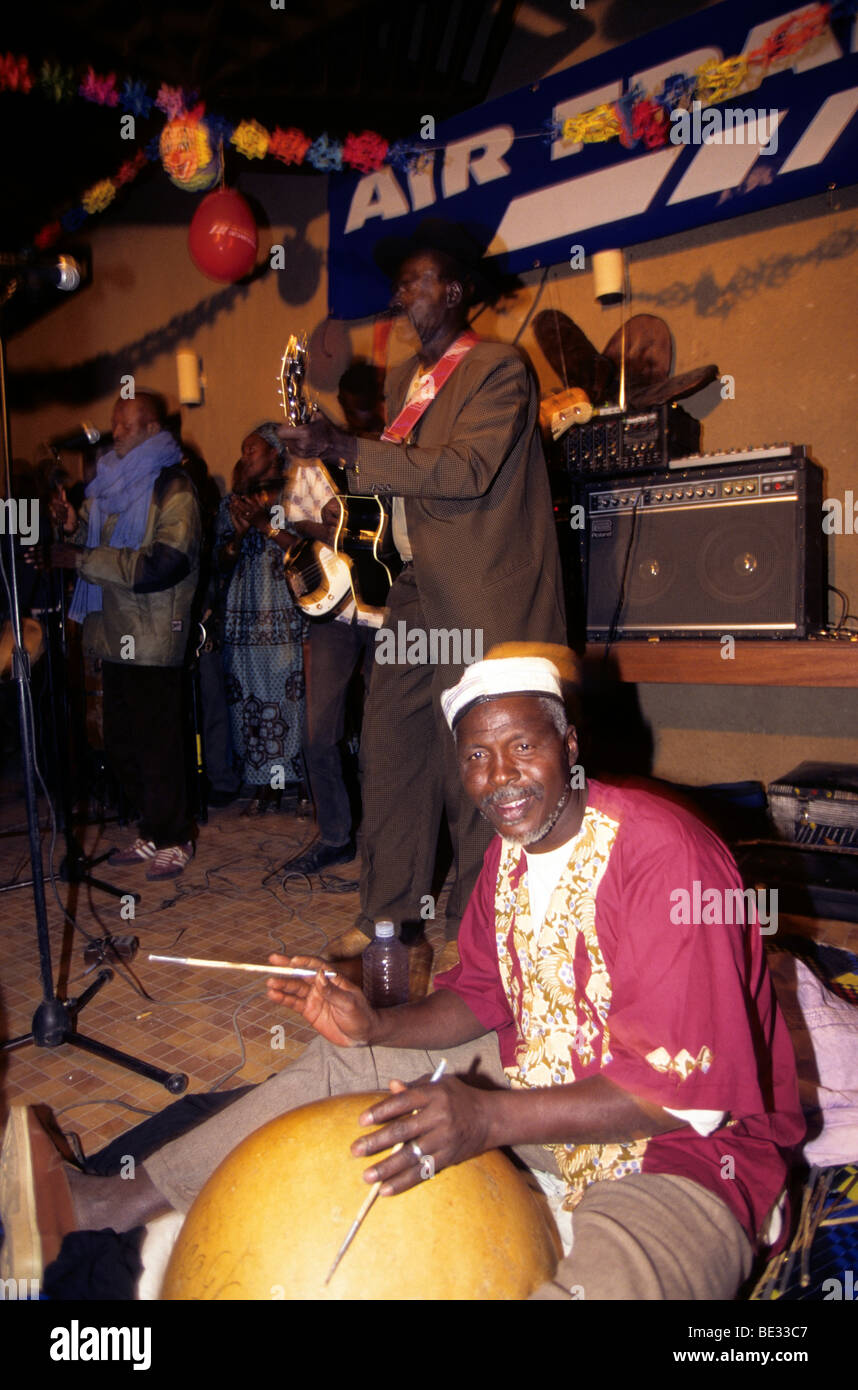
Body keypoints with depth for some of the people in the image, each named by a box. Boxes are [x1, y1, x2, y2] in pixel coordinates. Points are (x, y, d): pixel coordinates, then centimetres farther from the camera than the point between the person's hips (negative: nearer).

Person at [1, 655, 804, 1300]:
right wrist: (377, 1027, -9)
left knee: (599, 1283, -38)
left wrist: (492, 1117, -34)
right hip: (546, 1086, 7)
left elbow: (685, 1089, -27)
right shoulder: (512, 849, 1)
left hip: (687, 1151, -7)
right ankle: (112, 1204, 12)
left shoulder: (665, 860, -26)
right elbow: (483, 996, 9)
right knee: (344, 1062, 6)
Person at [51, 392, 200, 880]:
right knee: (121, 744, 13)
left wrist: (83, 560, -18)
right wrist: (74, 526, 1)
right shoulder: (114, 481, 17)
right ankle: (154, 833, 26)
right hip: (116, 634, 8)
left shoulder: (173, 488, -8)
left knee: (157, 745, -1)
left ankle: (173, 841, 13)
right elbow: (100, 546, 22)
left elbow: (160, 566, -19)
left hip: (155, 638, -8)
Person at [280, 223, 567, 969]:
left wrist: (346, 449, -23)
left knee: (472, 759, -3)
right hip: (415, 590, 8)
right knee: (388, 745, 7)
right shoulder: (402, 379, 20)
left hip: (482, 597, -8)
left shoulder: (498, 368, -5)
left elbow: (468, 469, -20)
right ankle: (390, 908, 20)